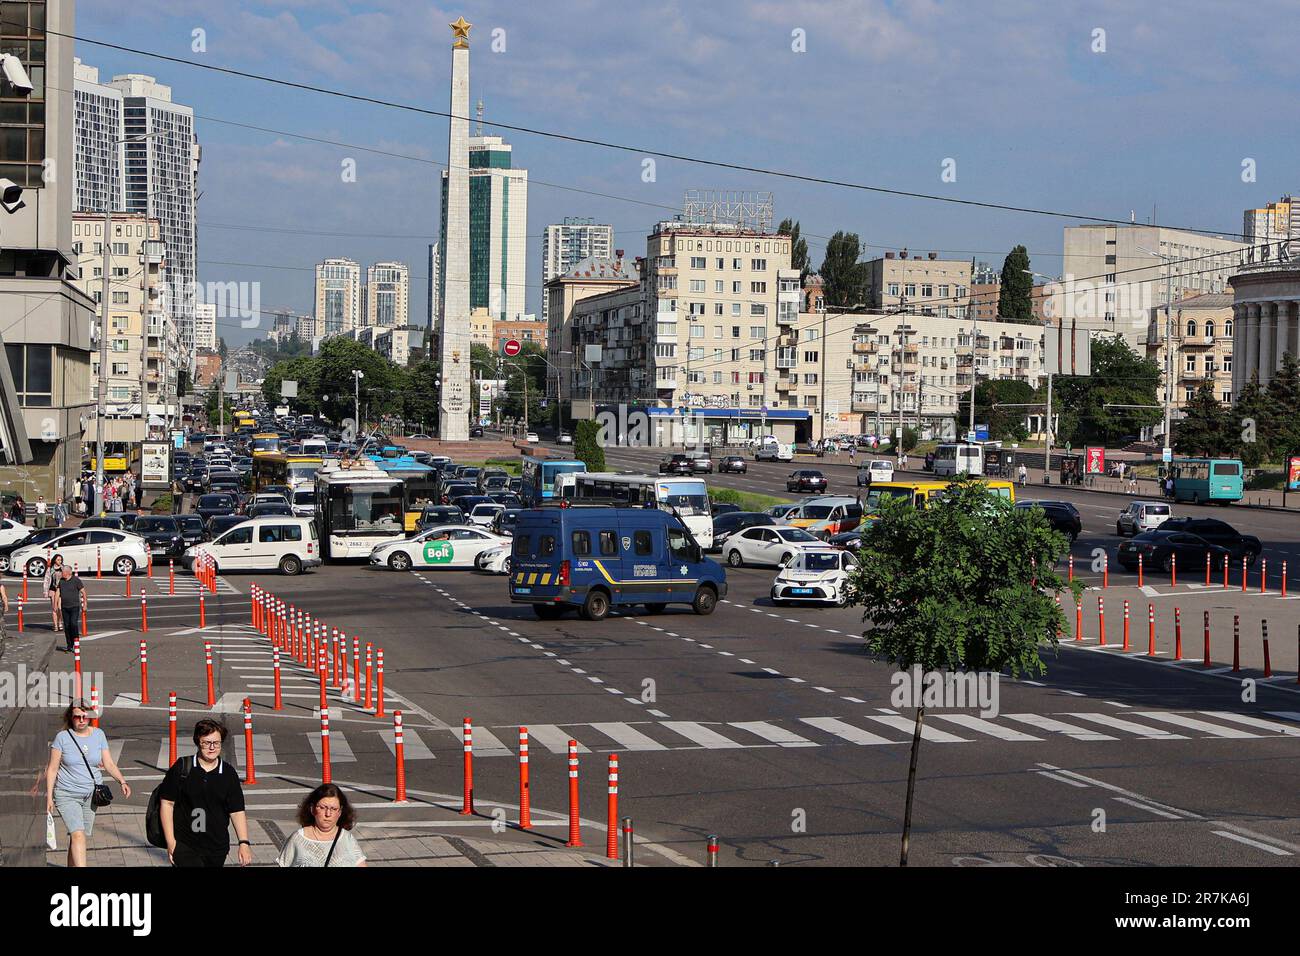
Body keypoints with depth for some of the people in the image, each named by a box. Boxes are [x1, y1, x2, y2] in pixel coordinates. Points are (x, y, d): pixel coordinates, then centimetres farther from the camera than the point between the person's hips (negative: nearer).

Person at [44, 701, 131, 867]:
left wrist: (122, 781, -11)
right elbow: (52, 769, -1)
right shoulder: (62, 737, -4)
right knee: (78, 835, -19)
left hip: (91, 795, 4)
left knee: (81, 836, 9)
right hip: (67, 795, -4)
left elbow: (109, 764, 5)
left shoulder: (98, 735, 5)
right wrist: (49, 796, -5)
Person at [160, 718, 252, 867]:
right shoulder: (182, 768, -1)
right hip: (185, 847, -3)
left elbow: (237, 811, 6)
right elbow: (167, 804, 1)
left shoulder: (228, 774, 5)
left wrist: (244, 843, -4)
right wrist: (171, 842, -5)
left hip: (217, 849, 3)